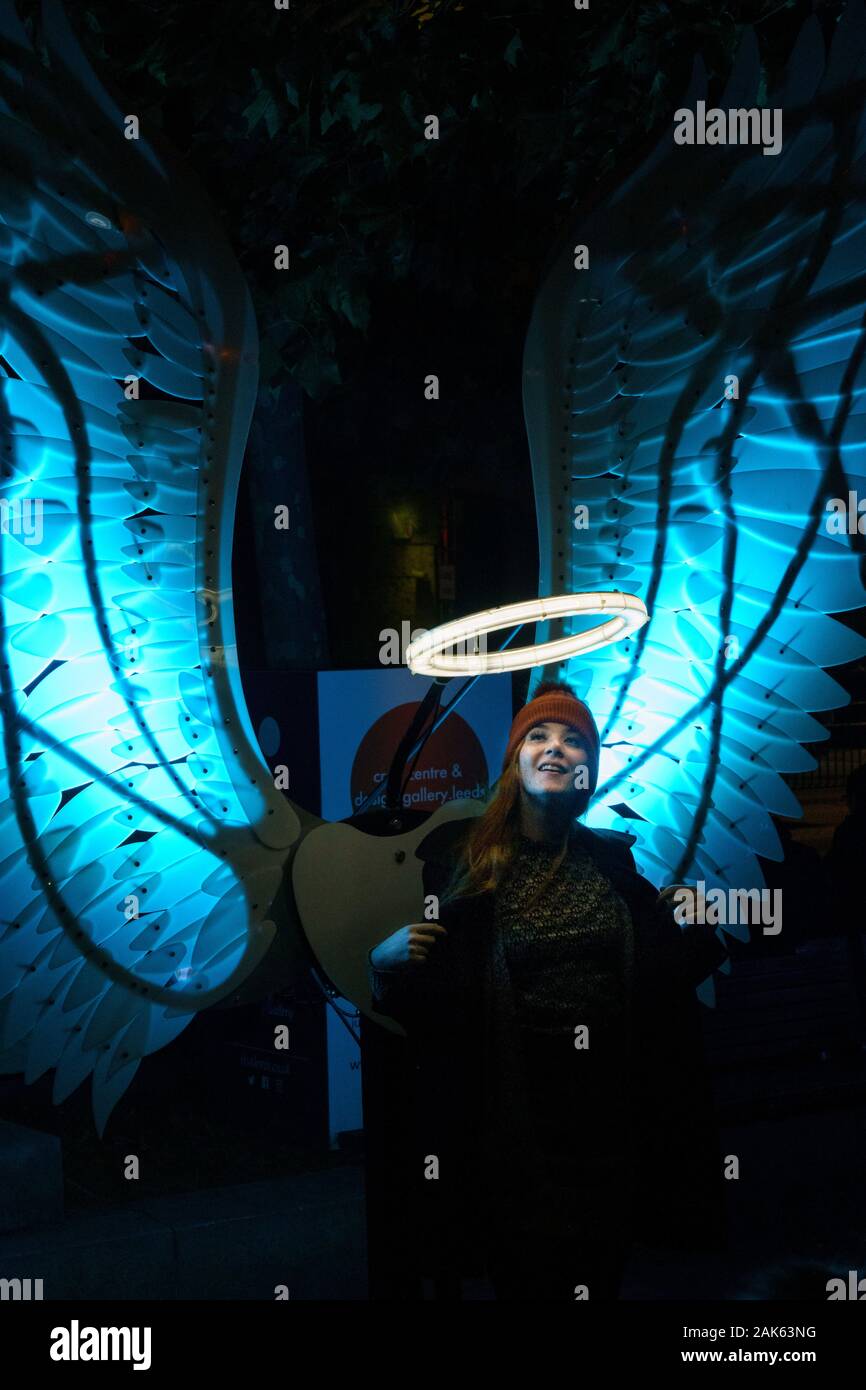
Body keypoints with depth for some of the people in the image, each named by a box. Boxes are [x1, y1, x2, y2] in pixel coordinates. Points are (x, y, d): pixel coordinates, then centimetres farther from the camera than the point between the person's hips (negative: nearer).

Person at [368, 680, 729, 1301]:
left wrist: (711, 925, -6)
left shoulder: (617, 860, 5)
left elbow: (656, 976, 9)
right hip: (510, 1107, -3)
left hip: (608, 1107, 3)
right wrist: (390, 958, -22)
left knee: (599, 1273, 15)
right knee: (521, 1272, 9)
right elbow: (423, 1000, -1)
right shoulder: (459, 854, -4)